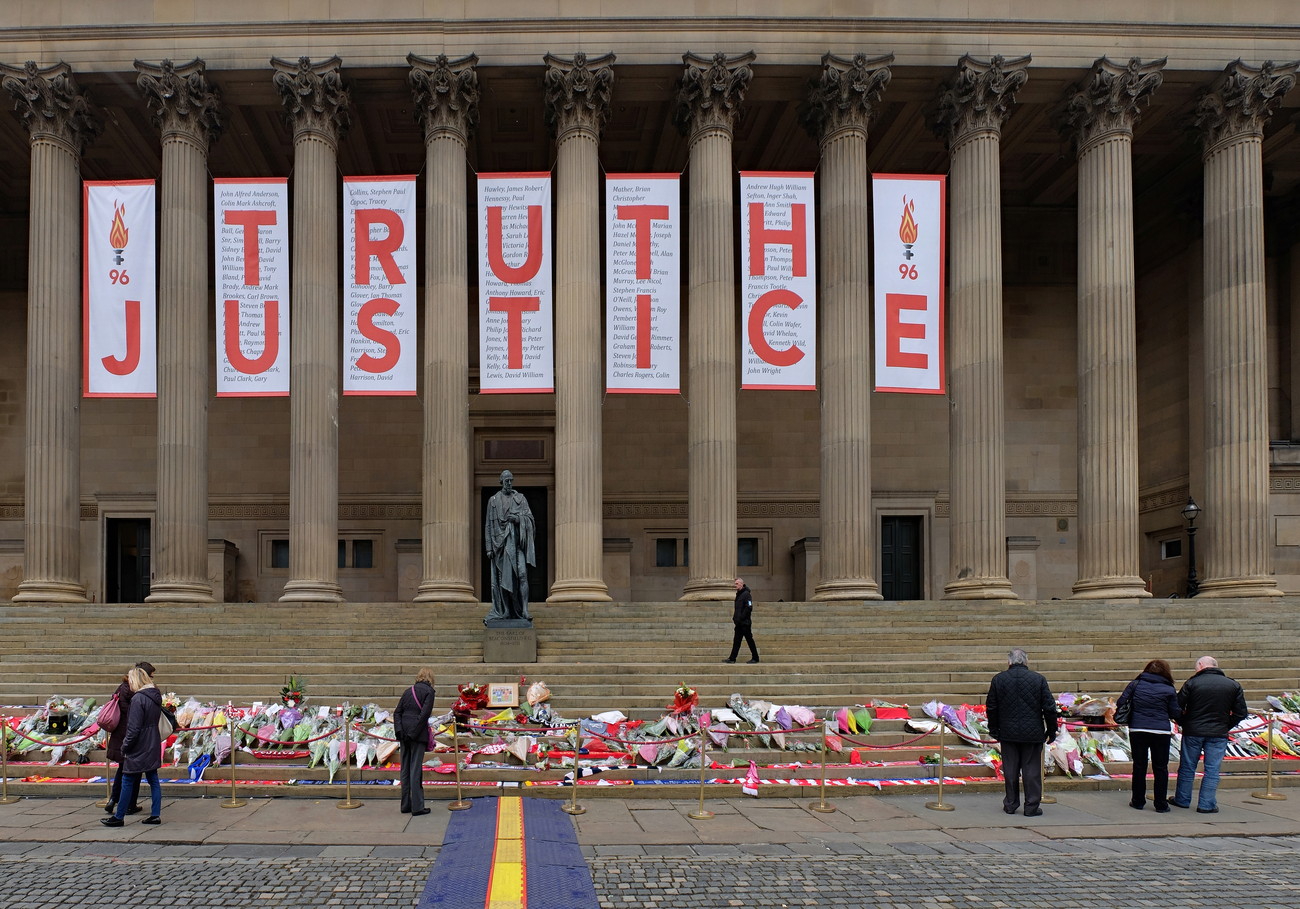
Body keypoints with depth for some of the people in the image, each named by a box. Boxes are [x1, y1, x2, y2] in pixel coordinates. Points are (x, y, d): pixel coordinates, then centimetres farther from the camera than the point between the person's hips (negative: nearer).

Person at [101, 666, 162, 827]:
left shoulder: (138, 698, -18)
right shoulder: (156, 696, 7)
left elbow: (134, 728, -19)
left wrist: (125, 747, -10)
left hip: (139, 747, -8)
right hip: (153, 746, 8)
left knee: (128, 782, 2)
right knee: (153, 780, 11)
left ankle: (118, 817, 9)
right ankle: (155, 815, 11)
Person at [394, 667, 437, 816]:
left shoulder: (408, 691, 15)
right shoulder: (429, 691, -2)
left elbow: (397, 712, 8)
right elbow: (424, 713, -13)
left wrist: (399, 730, -1)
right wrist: (414, 732, -12)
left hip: (404, 734, 5)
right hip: (418, 734, -5)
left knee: (405, 769, 11)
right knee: (416, 769, -4)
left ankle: (405, 805, 16)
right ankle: (417, 806, -3)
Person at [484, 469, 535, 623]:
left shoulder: (520, 498, 10)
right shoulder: (493, 501, 9)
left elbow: (530, 517, 5)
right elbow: (489, 525, 6)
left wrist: (517, 518, -16)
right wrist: (489, 547, 0)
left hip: (516, 541, 0)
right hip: (500, 542, 0)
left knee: (522, 574, -12)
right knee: (502, 578, 1)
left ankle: (524, 611, -14)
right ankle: (503, 612, 8)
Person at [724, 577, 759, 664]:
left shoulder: (746, 594, -11)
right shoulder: (738, 594, 16)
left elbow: (749, 608, -18)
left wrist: (740, 618, -18)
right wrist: (734, 618, 11)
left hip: (745, 623, -9)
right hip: (739, 623, 9)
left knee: (749, 640, -1)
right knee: (736, 641, 6)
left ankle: (755, 658, 7)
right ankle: (732, 658, 6)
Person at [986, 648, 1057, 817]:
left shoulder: (998, 679, -1)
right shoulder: (1038, 679, -4)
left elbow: (991, 707, 5)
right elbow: (1049, 707, -3)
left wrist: (994, 730, 16)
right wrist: (1051, 730, 8)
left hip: (1008, 733, 1)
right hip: (1033, 733, -1)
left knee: (1010, 770, 9)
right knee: (1032, 770, 5)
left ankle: (1010, 804, 16)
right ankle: (1031, 807, 7)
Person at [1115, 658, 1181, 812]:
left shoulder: (1135, 685, 3)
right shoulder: (1169, 690, -1)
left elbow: (1120, 703, 0)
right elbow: (1175, 713, 1)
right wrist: (1183, 712, 23)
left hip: (1137, 730, 2)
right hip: (1161, 732, -1)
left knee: (1139, 766, 10)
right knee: (1160, 768, 6)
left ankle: (1138, 801, 16)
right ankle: (1161, 804, 9)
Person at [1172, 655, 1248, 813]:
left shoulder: (1192, 683, -6)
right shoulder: (1233, 685, 2)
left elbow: (1177, 708, -5)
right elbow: (1241, 713, 3)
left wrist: (1184, 724, 10)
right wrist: (1225, 727, 11)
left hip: (1193, 733, -1)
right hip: (1218, 735, 1)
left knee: (1187, 767, 11)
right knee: (1212, 769, 6)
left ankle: (1182, 800, 21)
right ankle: (1207, 804, 5)